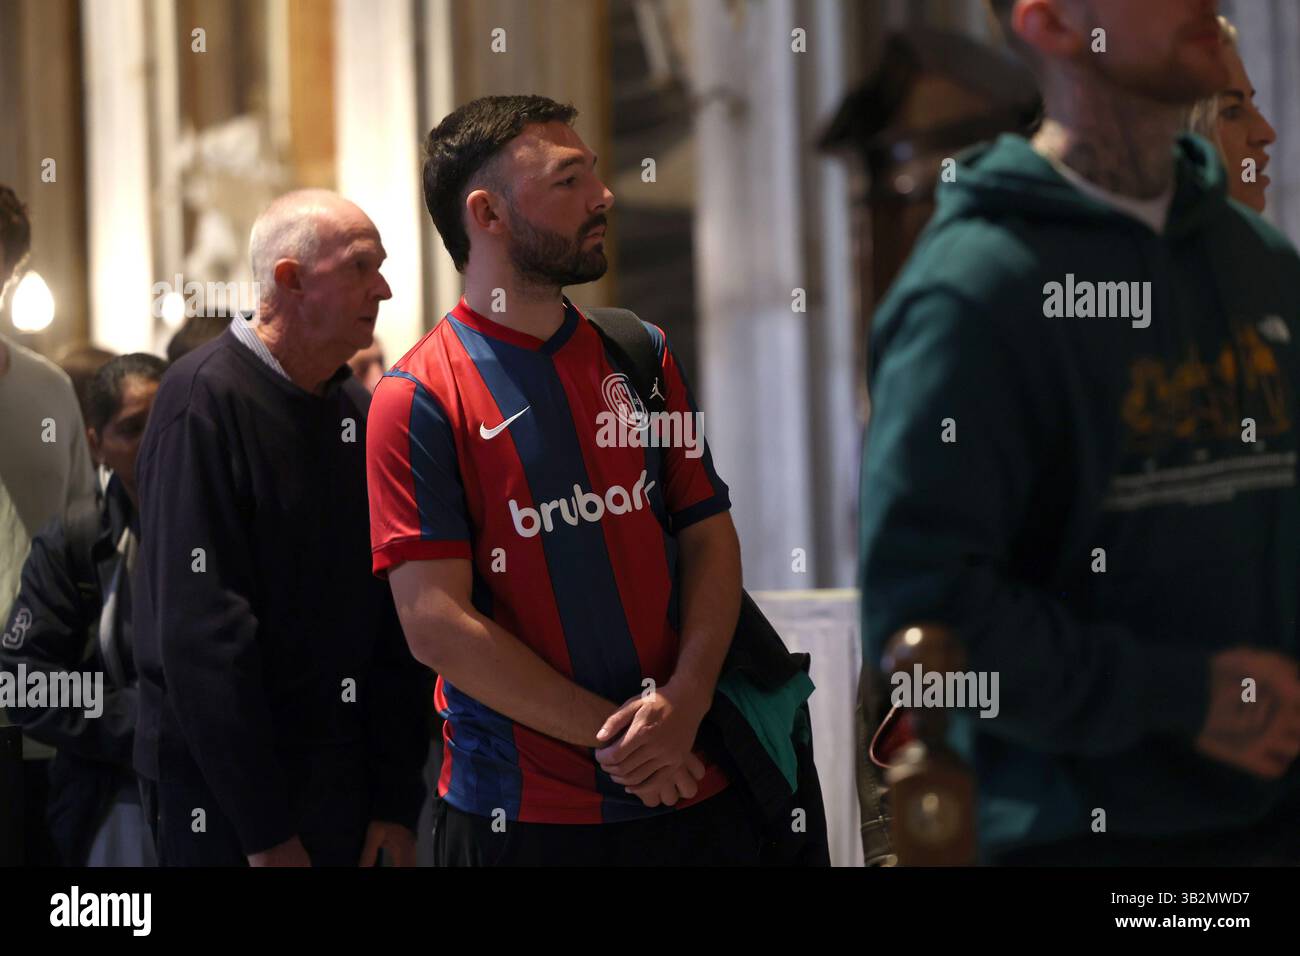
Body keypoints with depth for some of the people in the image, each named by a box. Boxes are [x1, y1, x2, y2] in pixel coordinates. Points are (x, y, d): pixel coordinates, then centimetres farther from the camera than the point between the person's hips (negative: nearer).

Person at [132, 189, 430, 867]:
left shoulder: (358, 411, 8)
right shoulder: (205, 400, -14)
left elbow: (393, 624, 9)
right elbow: (201, 632, -20)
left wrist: (398, 800, 3)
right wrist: (266, 830, -20)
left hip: (345, 783, 6)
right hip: (224, 791, -6)